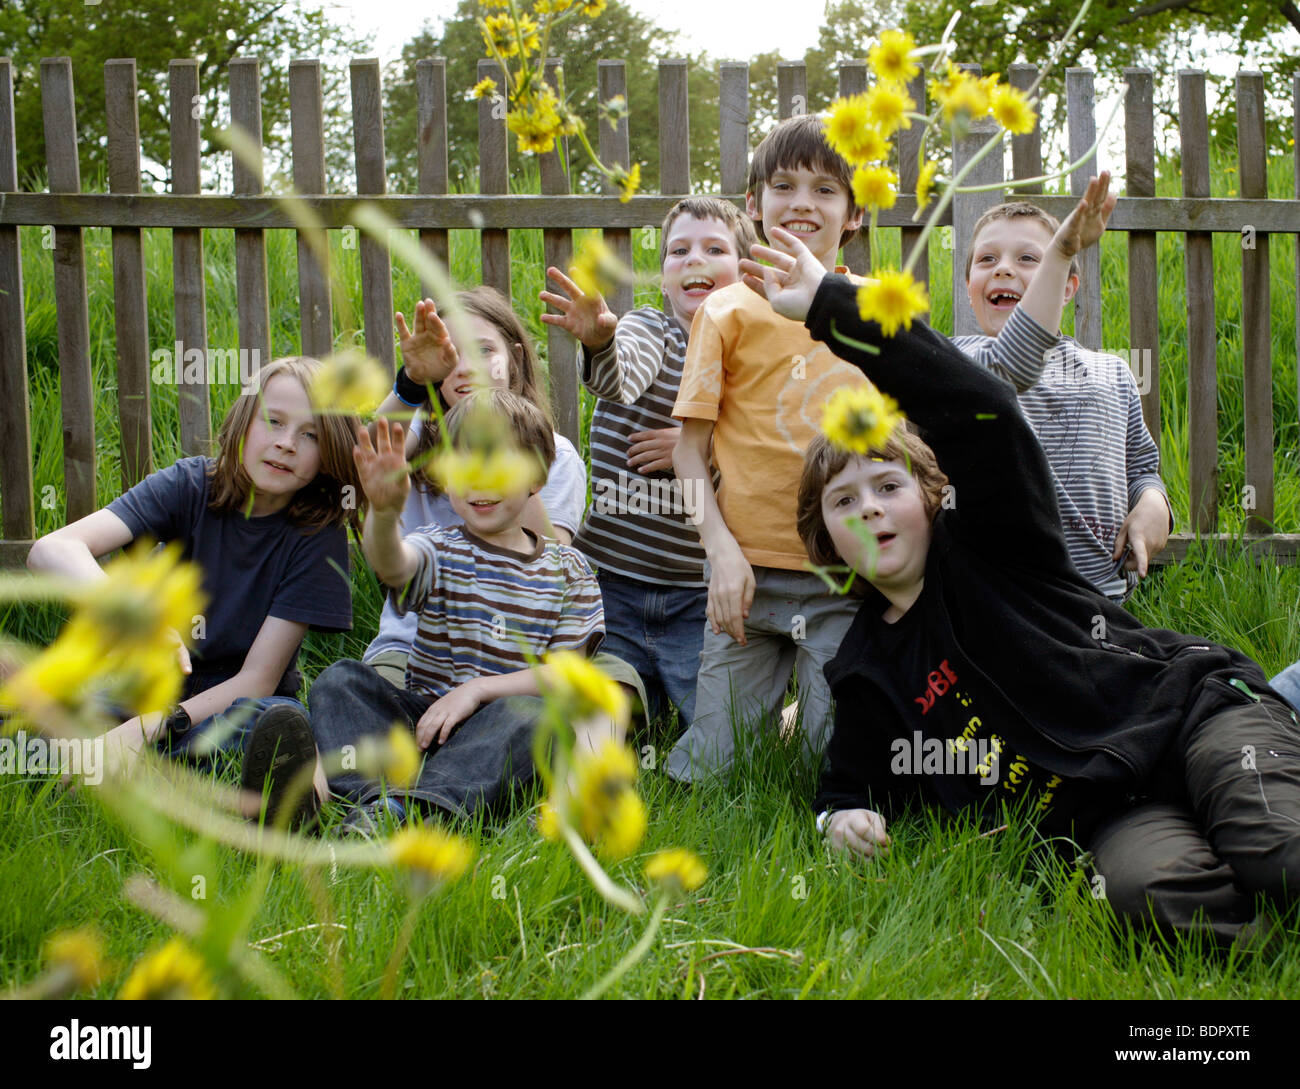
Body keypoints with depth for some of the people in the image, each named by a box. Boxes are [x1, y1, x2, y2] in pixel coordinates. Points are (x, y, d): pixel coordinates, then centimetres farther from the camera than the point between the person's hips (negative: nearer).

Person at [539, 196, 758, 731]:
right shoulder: (649, 329, 1)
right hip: (614, 587, 0)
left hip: (702, 599, 0)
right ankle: (649, 696, 27)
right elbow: (622, 378, -24)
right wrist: (600, 341, -47)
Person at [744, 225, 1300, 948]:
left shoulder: (990, 548, 2)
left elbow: (979, 412, -14)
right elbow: (855, 781, 28)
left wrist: (833, 303, -15)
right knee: (1146, 890, -34)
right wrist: (843, 815, -1)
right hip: (1112, 815, 3)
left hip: (1195, 713, -3)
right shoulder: (867, 676, 15)